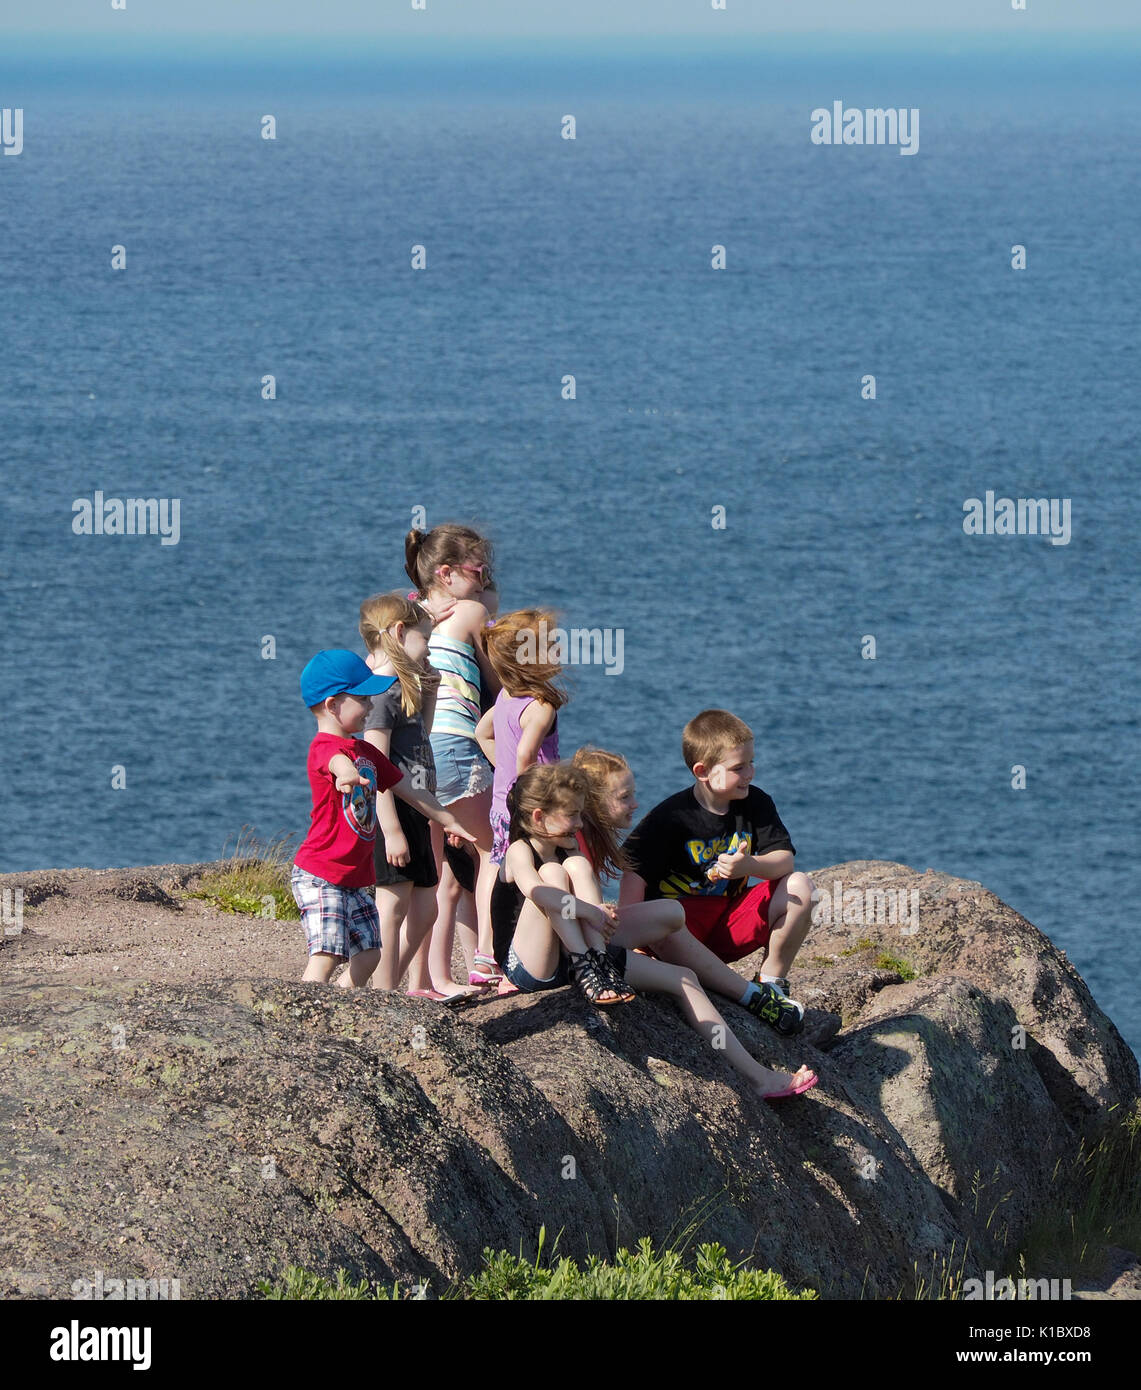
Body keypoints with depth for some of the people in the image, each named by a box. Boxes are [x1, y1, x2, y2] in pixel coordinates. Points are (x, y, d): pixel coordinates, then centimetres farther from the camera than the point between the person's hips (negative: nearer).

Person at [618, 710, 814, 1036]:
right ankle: (752, 996, -37)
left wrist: (749, 866, -30)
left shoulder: (755, 804, 2)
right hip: (684, 916, -4)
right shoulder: (671, 817, -13)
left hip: (732, 925, 4)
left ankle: (773, 980, -4)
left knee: (799, 886, -15)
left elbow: (785, 859, -8)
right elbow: (635, 874, -18)